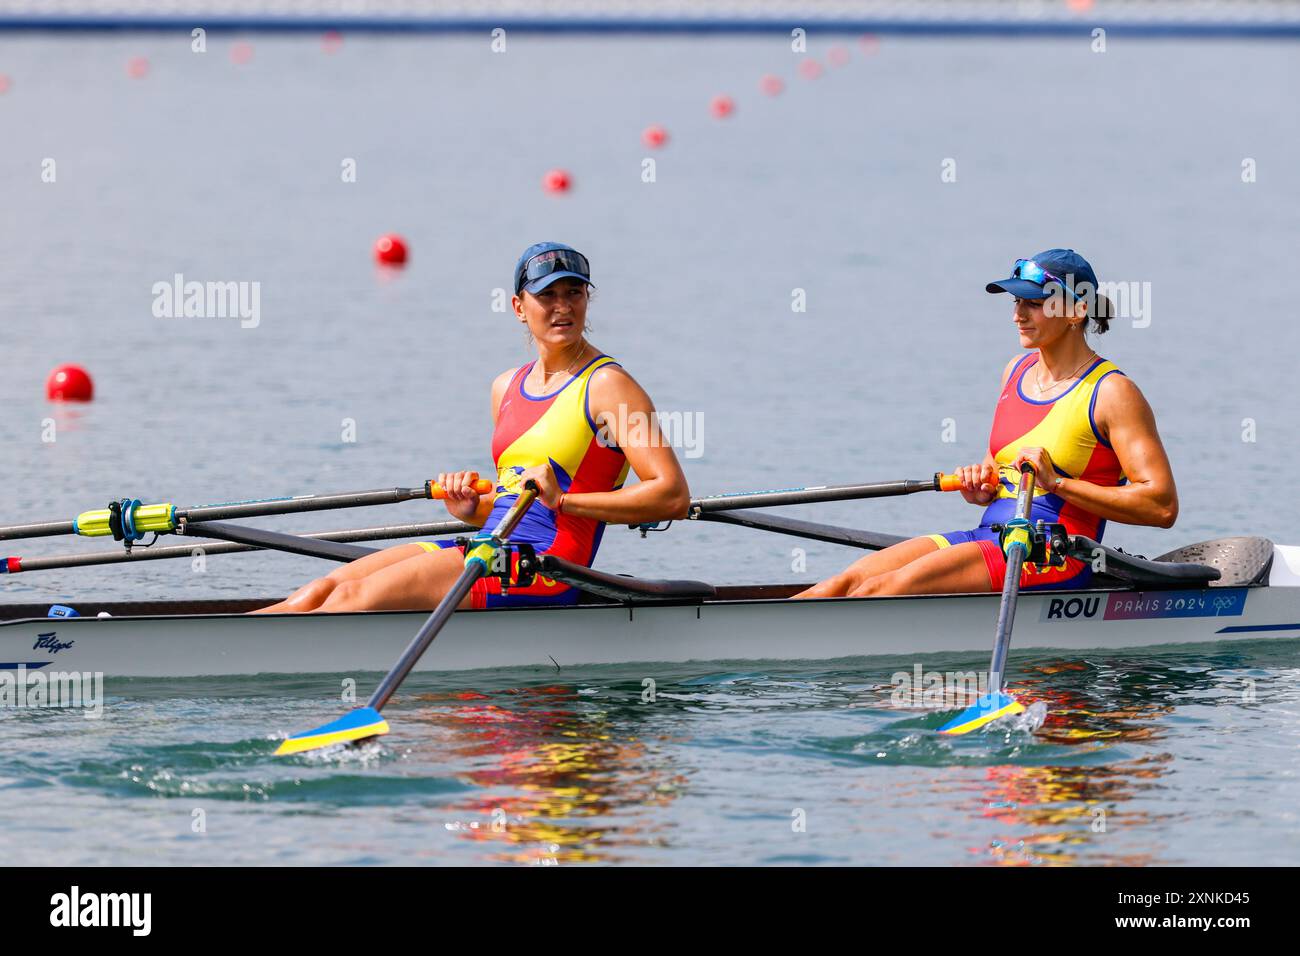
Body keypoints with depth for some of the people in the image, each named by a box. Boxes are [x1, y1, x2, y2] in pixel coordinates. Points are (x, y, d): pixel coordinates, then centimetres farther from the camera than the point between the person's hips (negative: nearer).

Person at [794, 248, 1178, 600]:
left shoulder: (1110, 393, -7)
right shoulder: (1017, 371, 16)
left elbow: (1163, 506, -15)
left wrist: (1057, 483, -17)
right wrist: (981, 489, 4)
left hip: (1052, 560, -8)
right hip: (987, 537, 8)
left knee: (886, 587, -26)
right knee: (846, 583, -13)